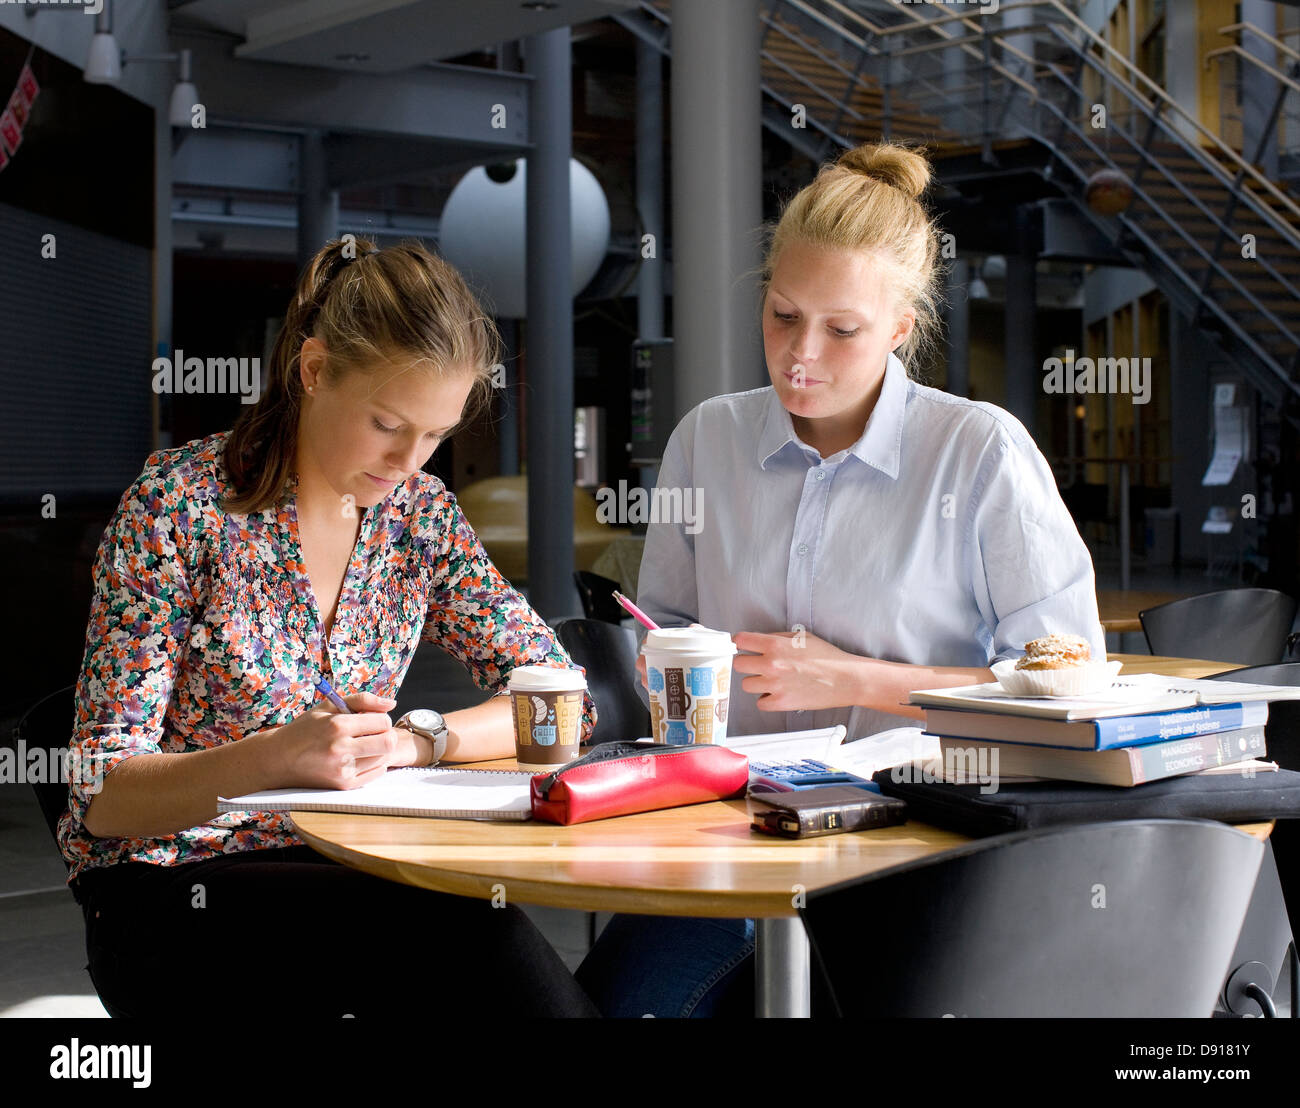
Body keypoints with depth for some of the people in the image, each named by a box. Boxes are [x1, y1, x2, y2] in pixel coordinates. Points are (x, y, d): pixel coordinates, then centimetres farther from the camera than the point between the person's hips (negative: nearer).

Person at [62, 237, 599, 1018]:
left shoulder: (421, 514, 4)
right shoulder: (180, 502, -10)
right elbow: (101, 796, -11)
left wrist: (413, 742, -14)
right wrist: (269, 759, -31)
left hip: (335, 869, 5)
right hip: (170, 899, -4)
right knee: (465, 928, -31)